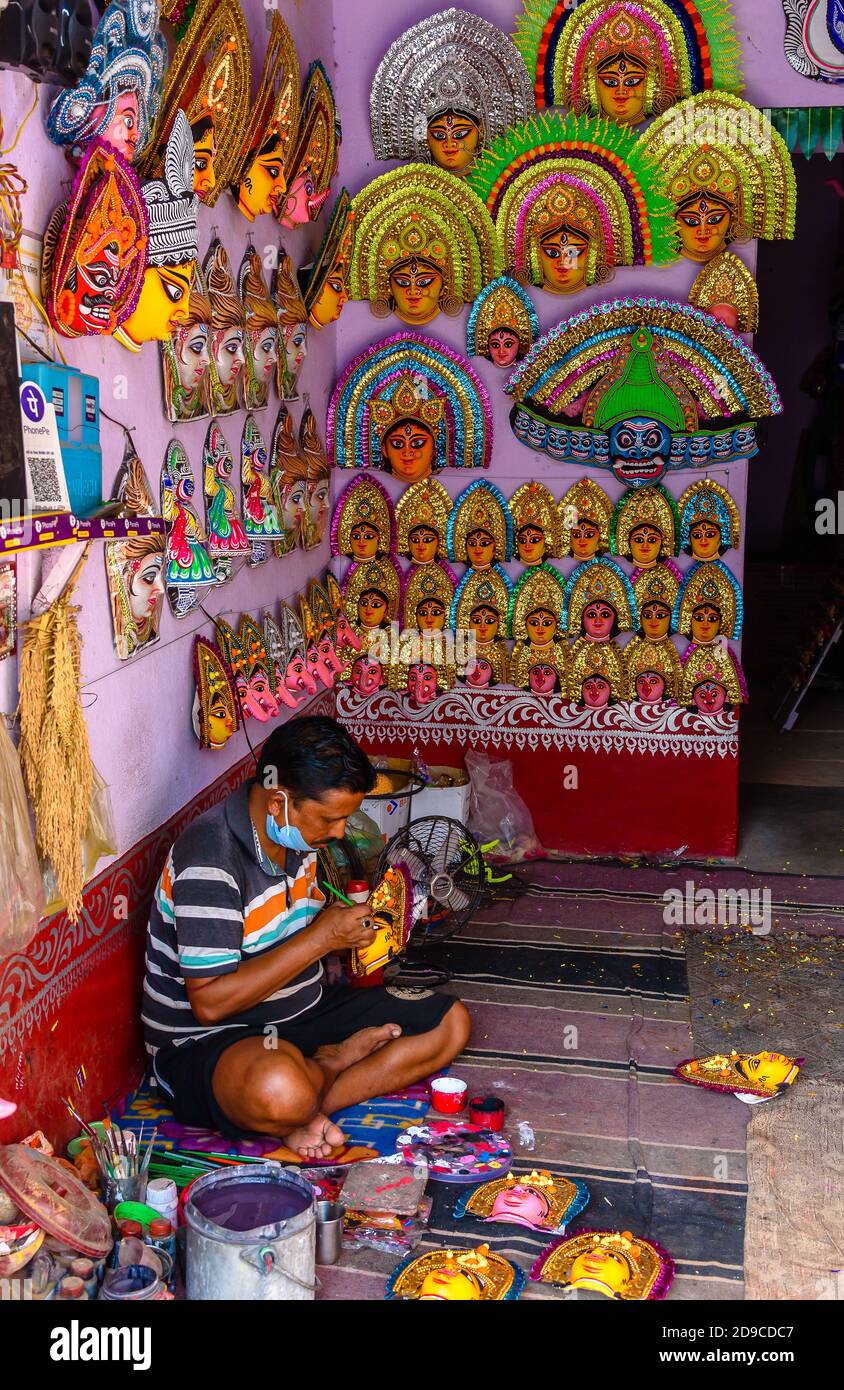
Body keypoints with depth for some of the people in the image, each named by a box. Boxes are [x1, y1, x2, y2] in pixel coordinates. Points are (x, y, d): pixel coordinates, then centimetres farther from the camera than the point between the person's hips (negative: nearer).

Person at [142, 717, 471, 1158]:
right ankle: (336, 1060, -10)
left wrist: (349, 919, -2)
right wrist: (321, 937, -24)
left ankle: (304, 1115, -12)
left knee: (451, 1023, -1)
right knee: (279, 1088, -44)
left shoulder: (299, 831, 1)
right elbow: (210, 1003, -27)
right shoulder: (210, 857, -25)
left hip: (303, 1013, 9)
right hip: (206, 1041, -9)